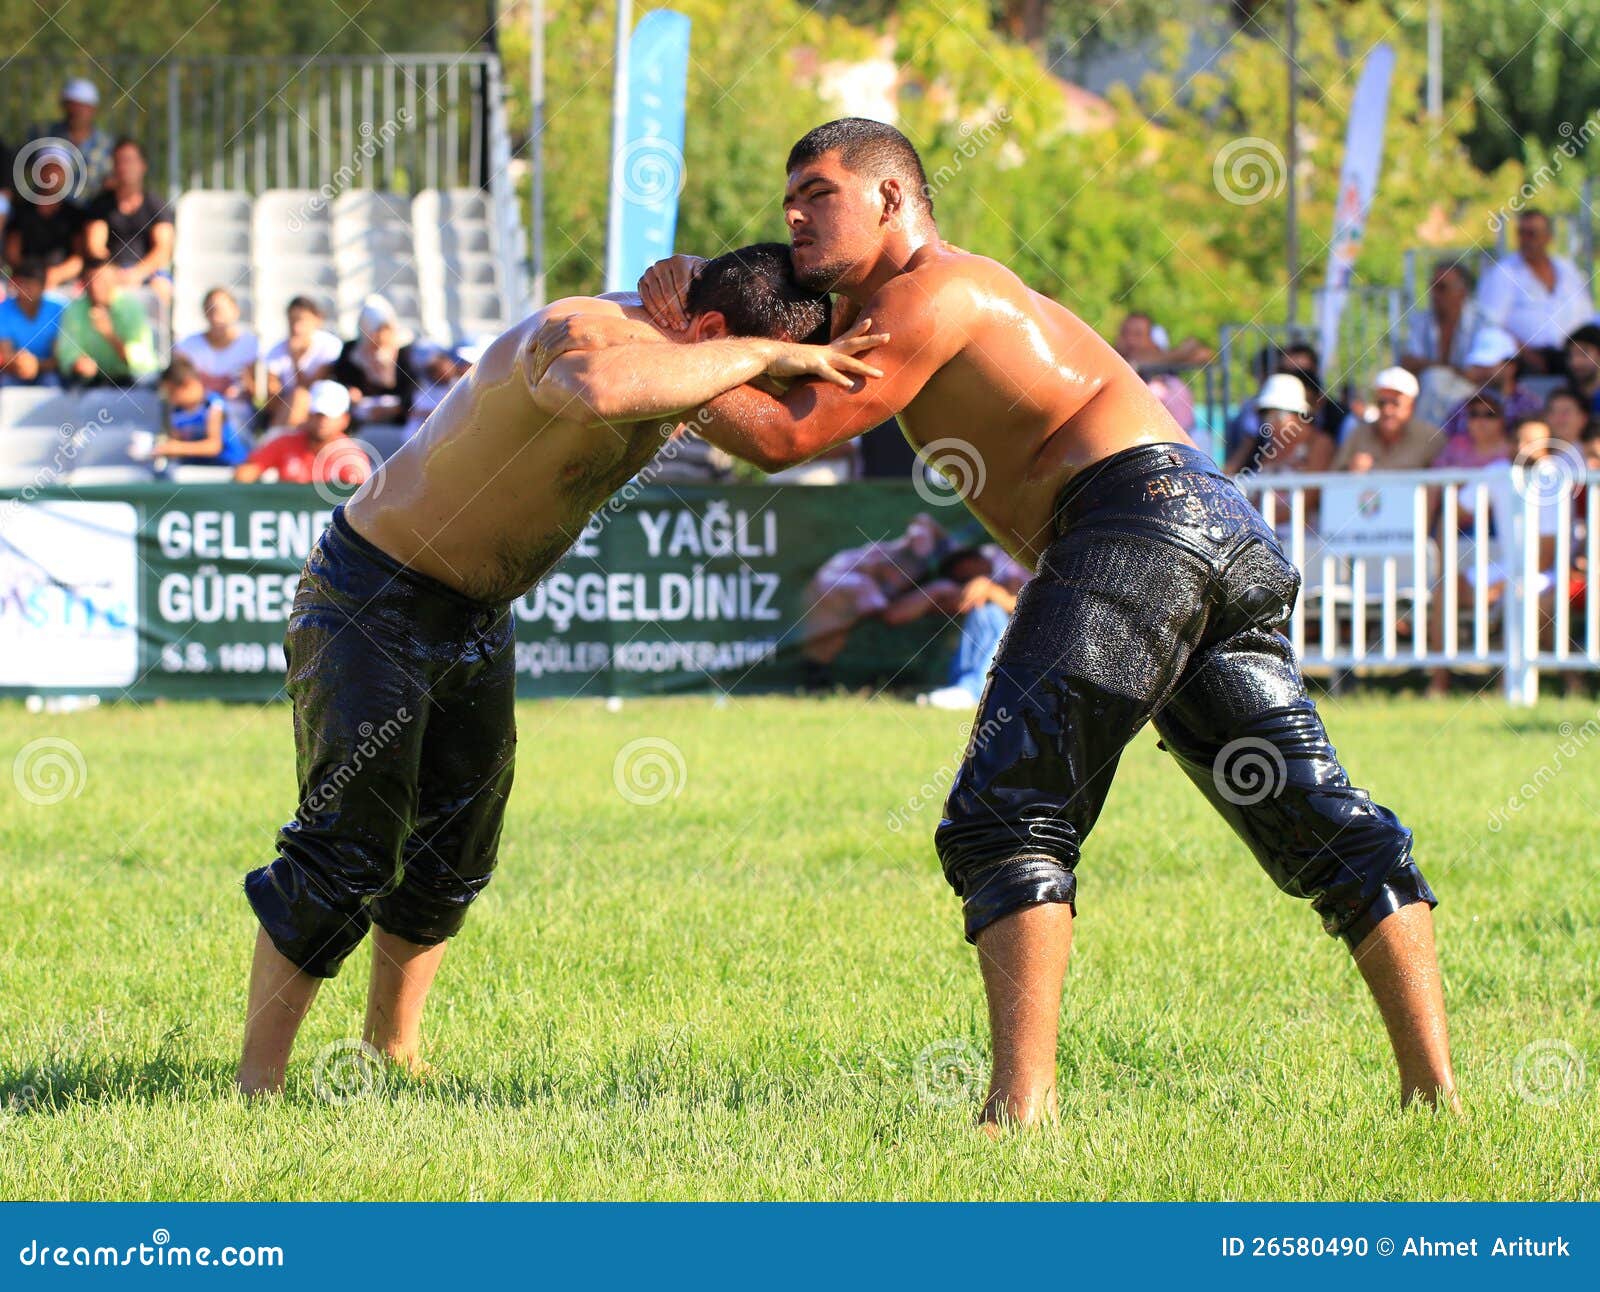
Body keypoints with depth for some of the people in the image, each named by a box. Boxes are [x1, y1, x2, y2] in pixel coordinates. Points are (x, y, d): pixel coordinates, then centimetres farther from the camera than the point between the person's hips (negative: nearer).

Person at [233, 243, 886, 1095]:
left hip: (479, 620, 9)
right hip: (372, 600, -9)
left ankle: (394, 1047, 33)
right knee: (348, 852, -11)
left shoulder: (664, 362, -3)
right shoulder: (575, 335, -30)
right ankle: (256, 1083, -3)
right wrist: (763, 355, -48)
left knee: (454, 857, 15)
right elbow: (595, 387, -58)